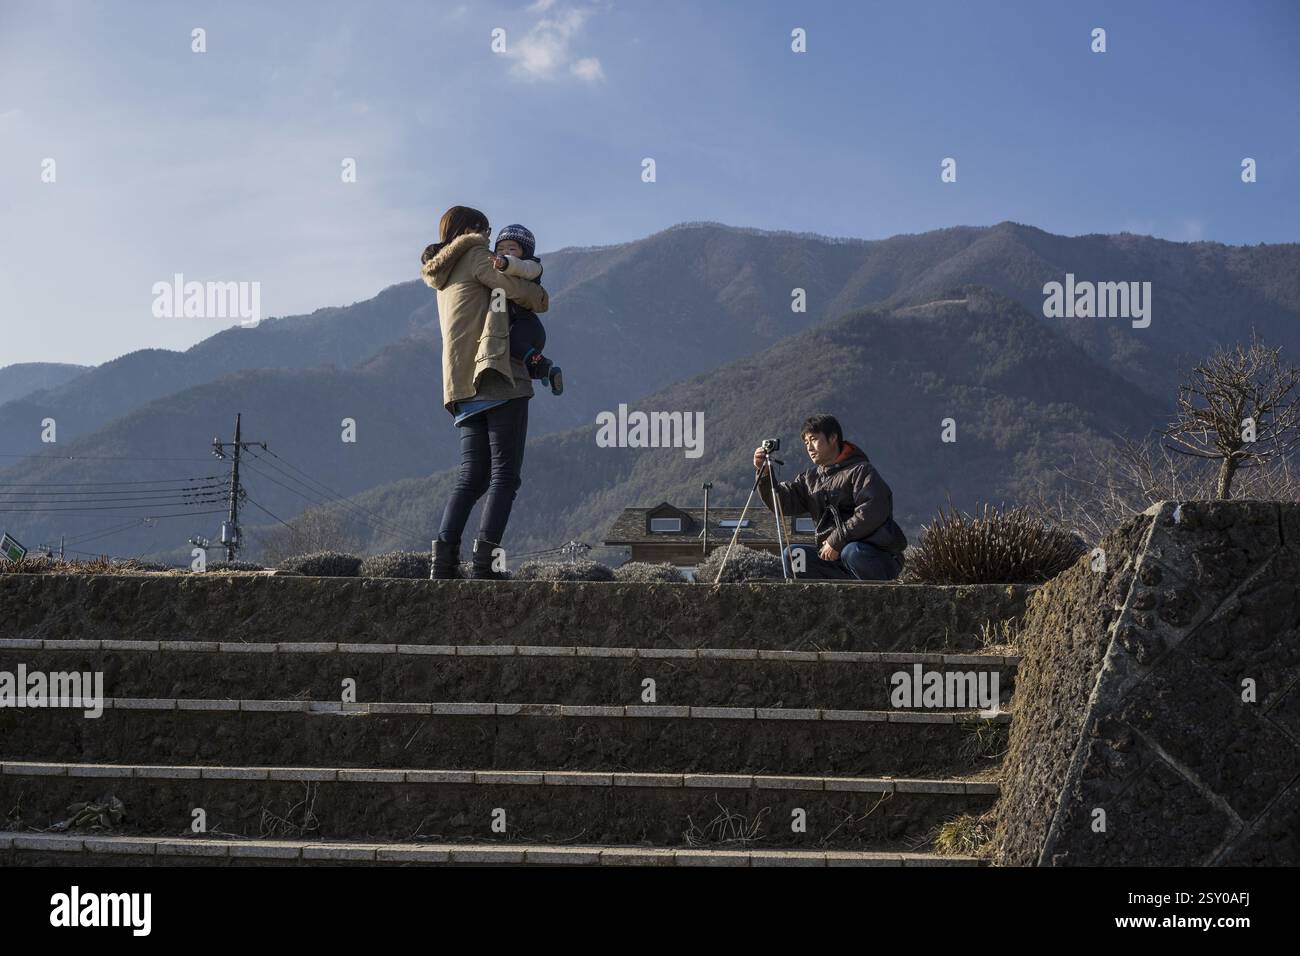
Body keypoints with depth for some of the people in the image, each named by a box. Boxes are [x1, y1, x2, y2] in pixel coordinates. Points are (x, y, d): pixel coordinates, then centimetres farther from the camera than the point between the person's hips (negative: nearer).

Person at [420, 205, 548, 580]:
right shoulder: (475, 257, 1)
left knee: (473, 475, 7)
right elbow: (516, 289, -10)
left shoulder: (443, 277, 27)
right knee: (504, 474, -8)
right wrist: (541, 297, 12)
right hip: (497, 379, -8)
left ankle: (444, 560, -4)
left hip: (464, 388, 8)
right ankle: (484, 561, -17)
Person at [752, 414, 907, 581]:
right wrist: (764, 473, -8)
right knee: (792, 555, -12)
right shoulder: (810, 478, 17)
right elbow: (783, 502, 8)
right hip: (834, 555, 7)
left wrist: (836, 541, -18)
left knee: (852, 552, -38)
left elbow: (872, 513, -19)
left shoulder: (860, 471, -6)